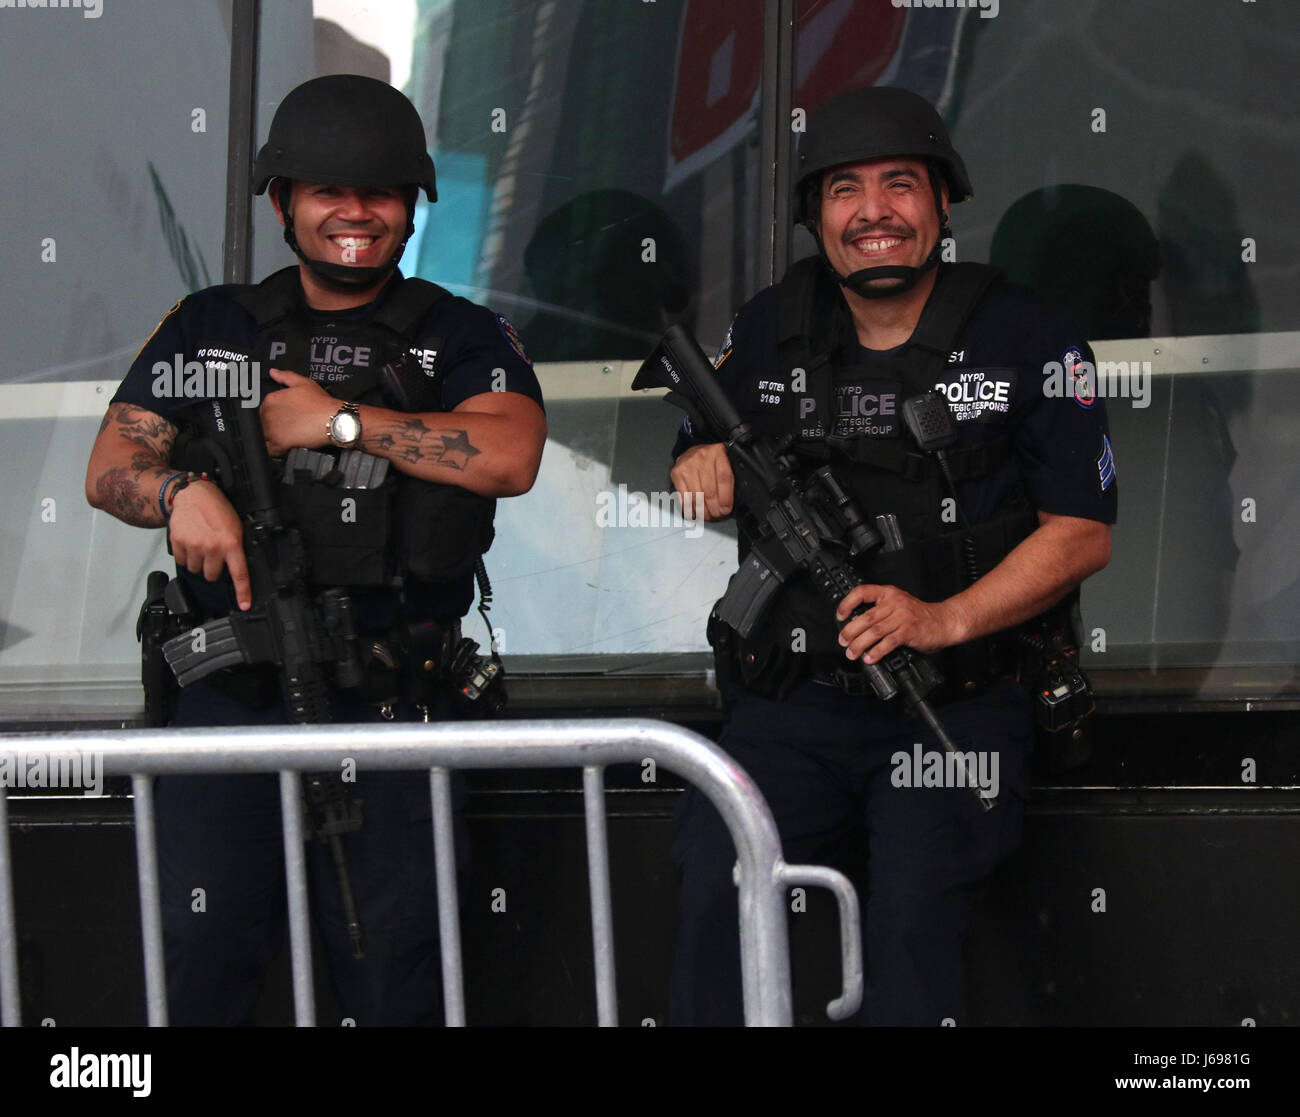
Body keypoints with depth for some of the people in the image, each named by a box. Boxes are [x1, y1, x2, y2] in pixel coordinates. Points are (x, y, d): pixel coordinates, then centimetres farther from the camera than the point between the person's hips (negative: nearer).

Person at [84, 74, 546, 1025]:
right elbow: (111, 468, 10)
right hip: (227, 700, 2)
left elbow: (509, 457, -12)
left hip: (391, 714, -1)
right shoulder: (209, 329, 15)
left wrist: (341, 420, -11)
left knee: (394, 972, 2)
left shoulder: (461, 338, 7)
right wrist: (178, 491, -13)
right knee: (201, 961, 0)